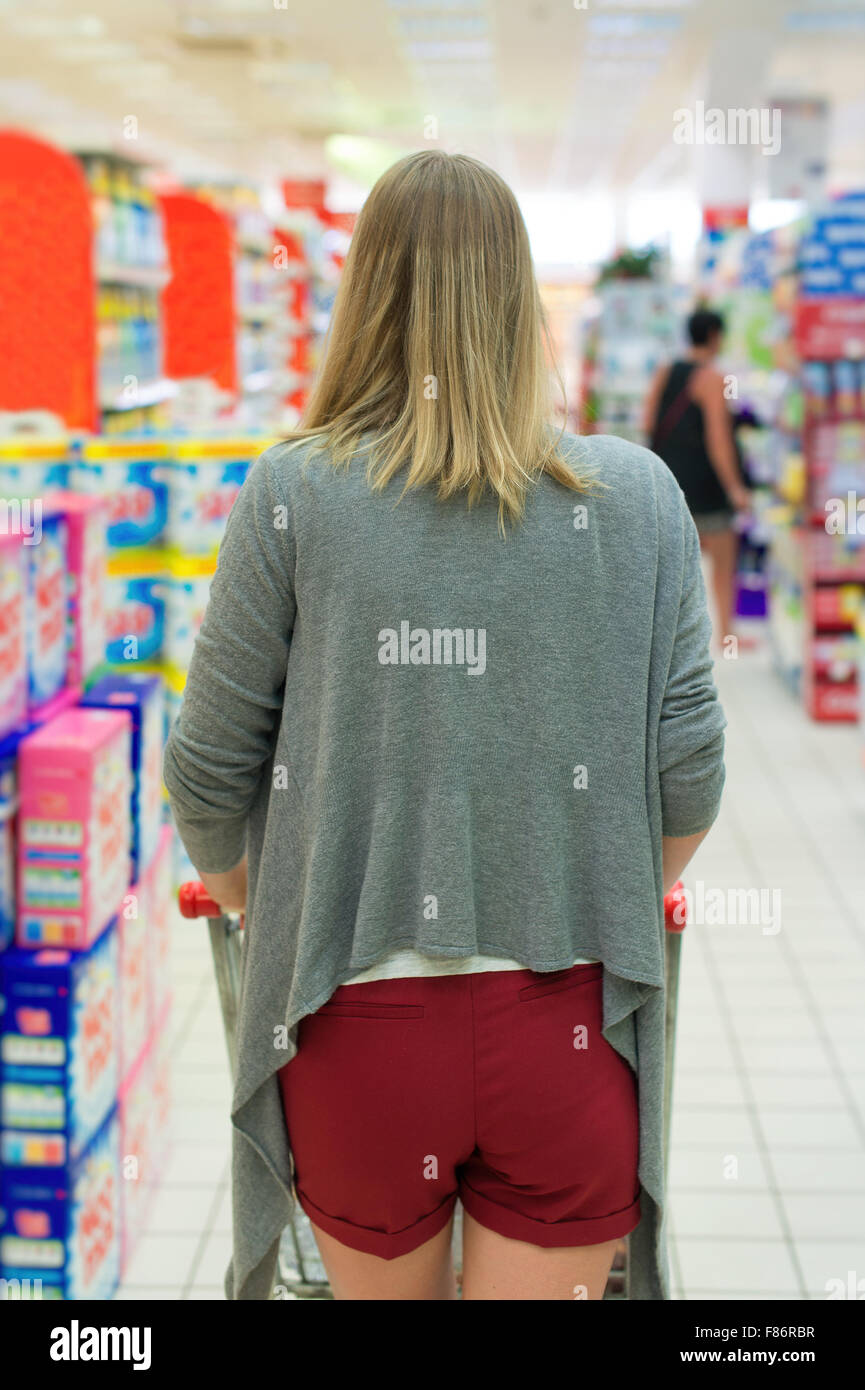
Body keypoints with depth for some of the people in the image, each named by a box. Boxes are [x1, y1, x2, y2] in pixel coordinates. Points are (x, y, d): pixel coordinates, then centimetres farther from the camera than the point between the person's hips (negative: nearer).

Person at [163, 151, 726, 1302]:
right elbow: (688, 765, -2)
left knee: (382, 1289, 23)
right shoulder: (638, 495, -3)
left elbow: (208, 773, -3)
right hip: (568, 1032, 0)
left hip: (356, 1021, 0)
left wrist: (258, 911, 17)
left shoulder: (294, 495, -6)